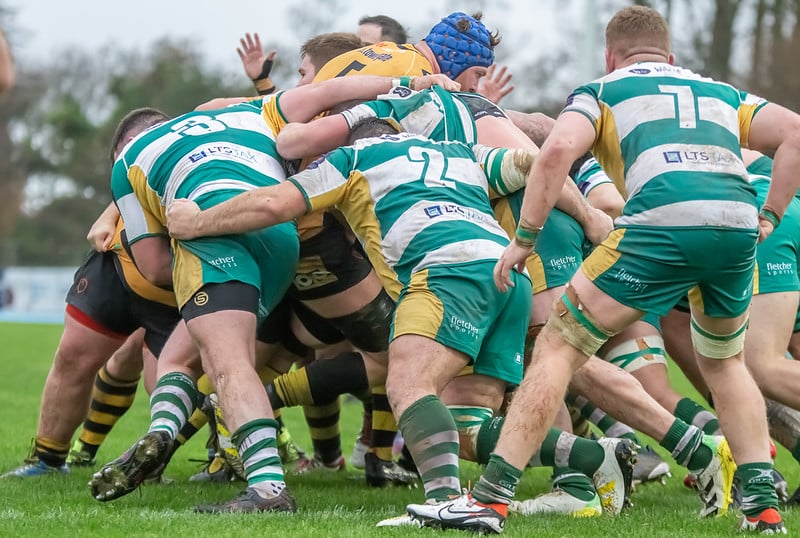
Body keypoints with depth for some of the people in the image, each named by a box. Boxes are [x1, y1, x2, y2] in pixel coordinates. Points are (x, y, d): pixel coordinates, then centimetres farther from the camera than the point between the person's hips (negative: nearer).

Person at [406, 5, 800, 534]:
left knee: (558, 346, 8)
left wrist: (524, 240, 6)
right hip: (738, 223, 4)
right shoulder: (721, 93, 34)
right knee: (724, 362, 30)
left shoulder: (601, 92, 22)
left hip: (664, 221, -4)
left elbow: (559, 149, 2)